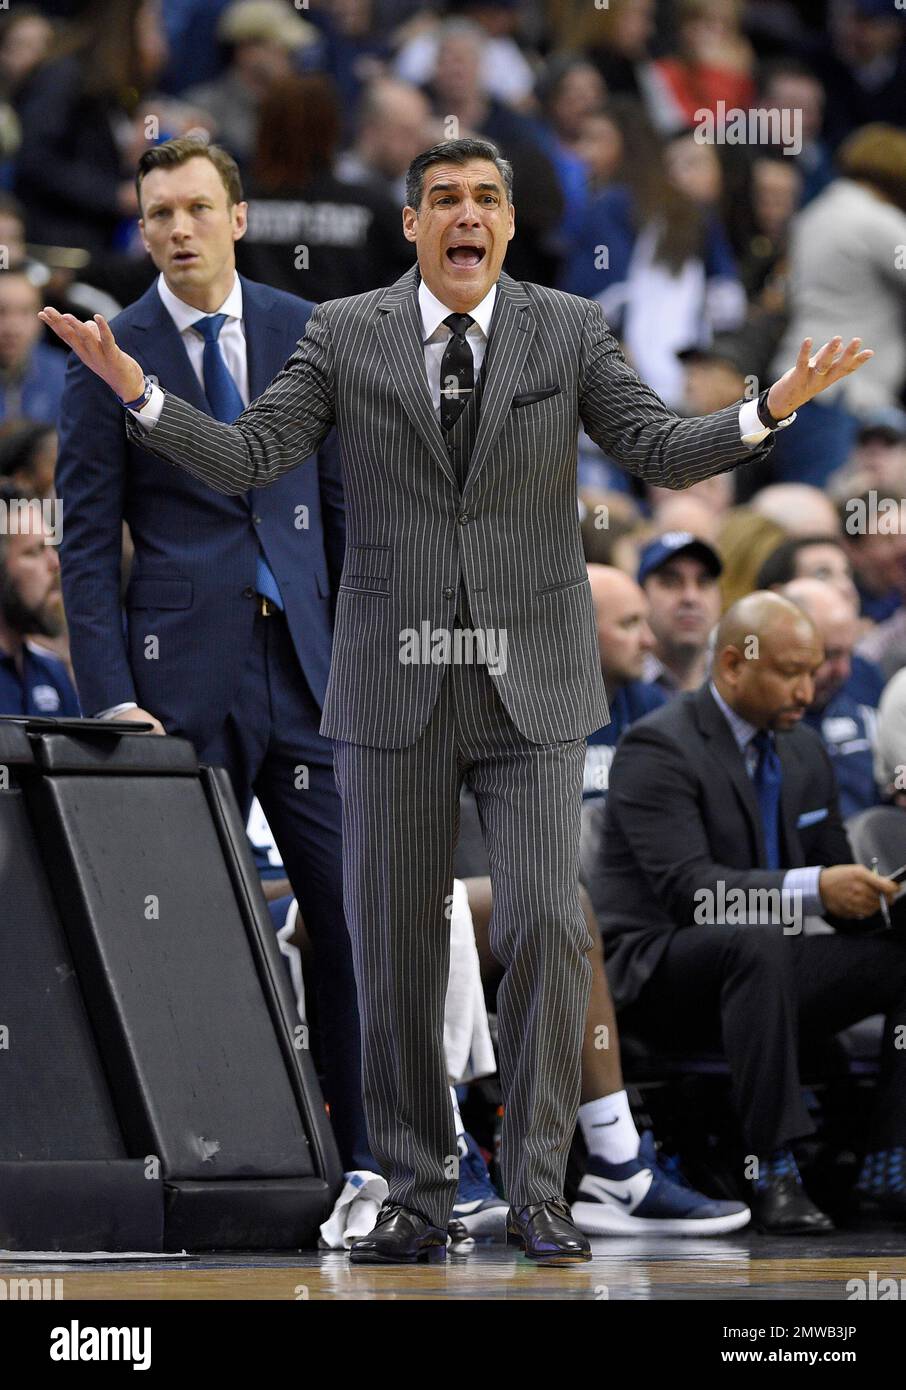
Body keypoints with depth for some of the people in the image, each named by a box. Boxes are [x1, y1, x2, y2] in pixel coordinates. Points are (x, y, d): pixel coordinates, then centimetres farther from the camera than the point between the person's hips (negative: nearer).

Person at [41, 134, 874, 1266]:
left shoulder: (567, 331, 4)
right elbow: (247, 460, -1)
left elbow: (663, 453, 0)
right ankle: (417, 1196, 14)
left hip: (532, 685, 0)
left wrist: (772, 408, -17)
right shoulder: (344, 336, 3)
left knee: (547, 929, -10)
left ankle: (537, 1193, 0)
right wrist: (136, 390, -15)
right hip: (396, 685, 1)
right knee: (394, 949, 3)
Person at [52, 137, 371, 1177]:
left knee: (350, 906, -2)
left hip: (305, 661, 2)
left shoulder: (304, 333, 10)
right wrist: (109, 696, -7)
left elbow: (345, 502, 15)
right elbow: (87, 542, 1)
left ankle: (365, 1156, 4)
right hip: (185, 674, -2)